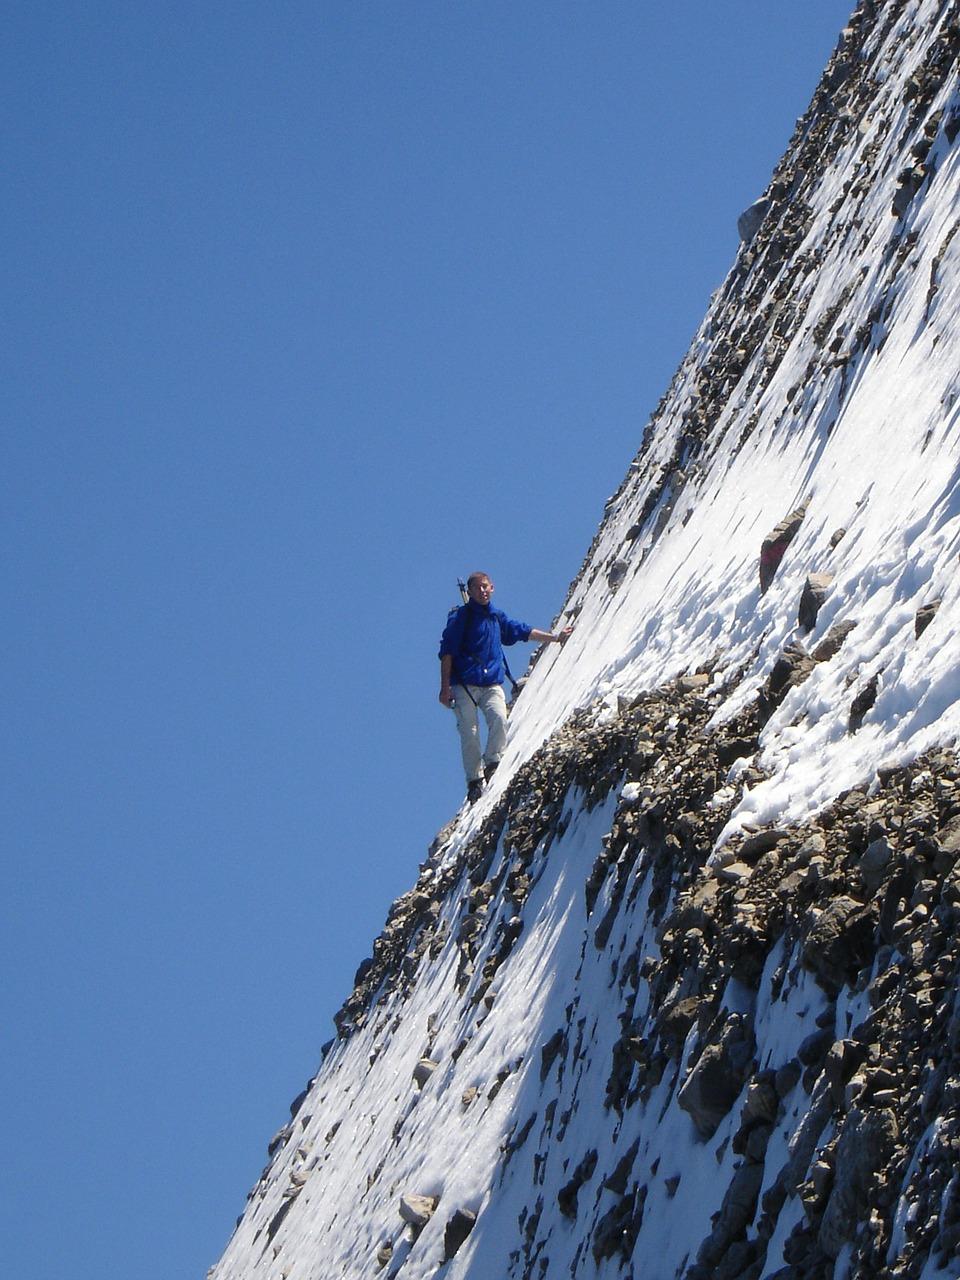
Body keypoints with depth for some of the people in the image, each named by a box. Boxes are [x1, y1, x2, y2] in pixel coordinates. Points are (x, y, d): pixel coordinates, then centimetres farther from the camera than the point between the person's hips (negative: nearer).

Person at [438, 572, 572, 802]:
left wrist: (553, 637, 37)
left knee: (499, 719, -24)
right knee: (469, 733, -10)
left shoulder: (497, 617, 16)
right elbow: (447, 653, -2)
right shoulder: (460, 617, 1)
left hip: (492, 684, 3)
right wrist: (445, 687, -10)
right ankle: (475, 780, -2)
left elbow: (522, 631, 31)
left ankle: (492, 763, -10)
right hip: (465, 686, -3)